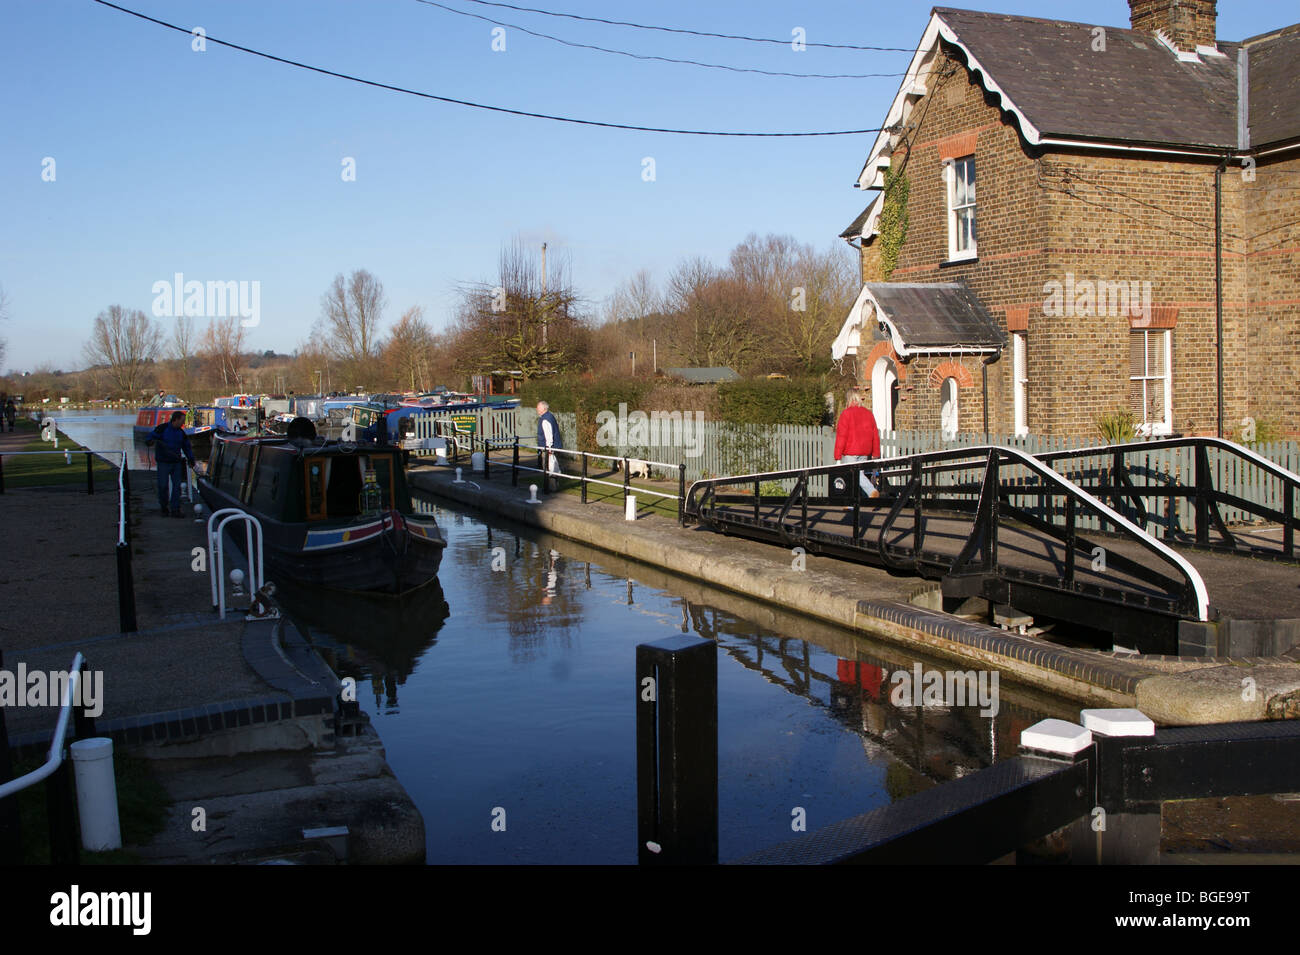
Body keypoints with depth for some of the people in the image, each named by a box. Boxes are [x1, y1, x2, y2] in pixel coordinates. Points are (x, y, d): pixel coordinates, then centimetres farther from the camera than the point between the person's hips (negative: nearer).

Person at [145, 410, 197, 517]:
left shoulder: (181, 433, 8)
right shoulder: (162, 429, -6)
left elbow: (187, 447, 17)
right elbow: (149, 438, -8)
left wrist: (191, 459, 8)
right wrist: (151, 441, -31)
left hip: (176, 463, 4)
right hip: (163, 463, -4)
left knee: (177, 486, -1)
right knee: (163, 486, 0)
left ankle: (175, 510, 1)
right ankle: (163, 508, 17)